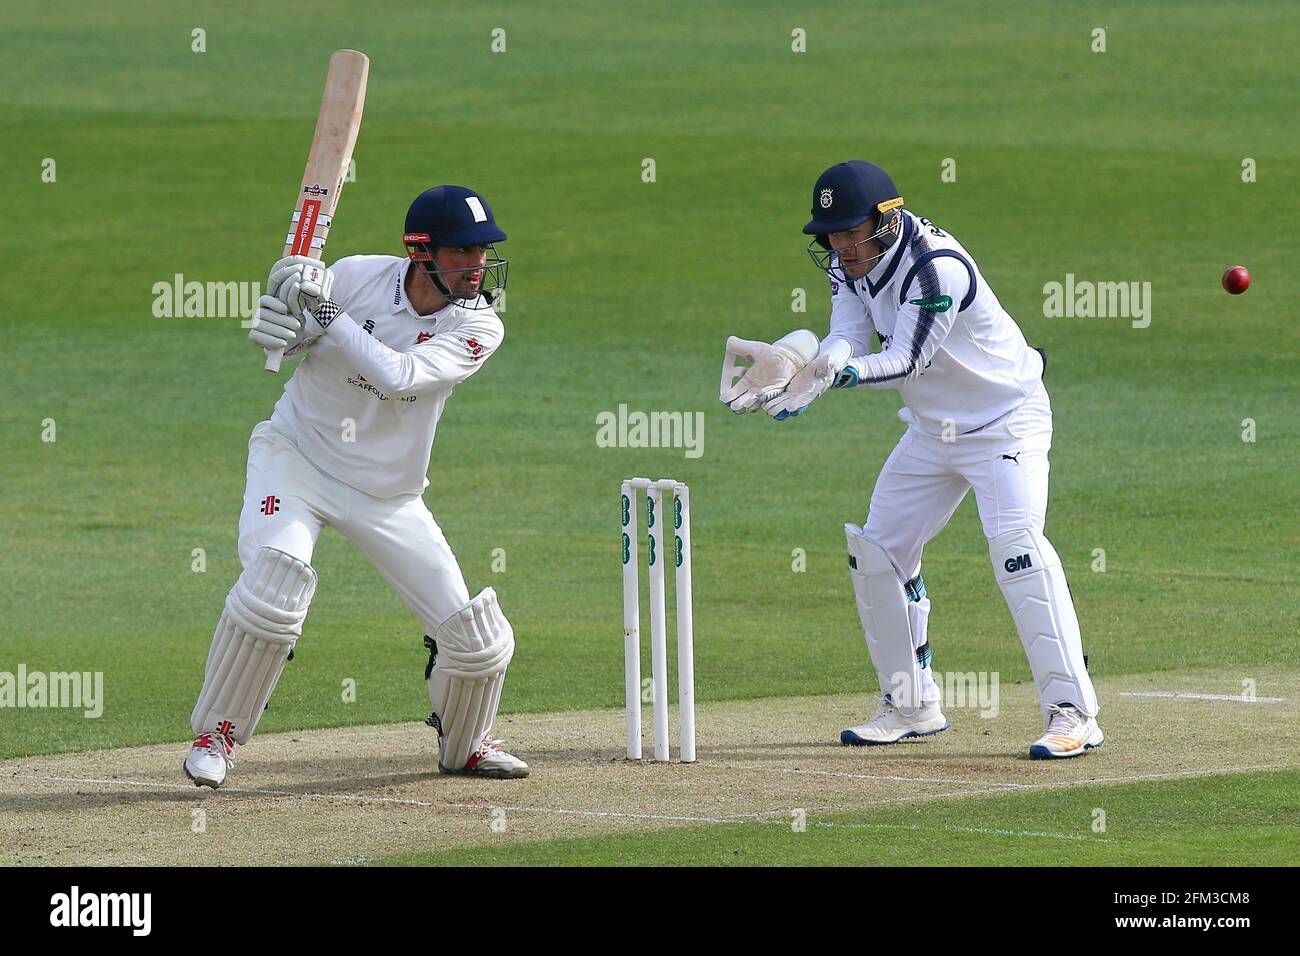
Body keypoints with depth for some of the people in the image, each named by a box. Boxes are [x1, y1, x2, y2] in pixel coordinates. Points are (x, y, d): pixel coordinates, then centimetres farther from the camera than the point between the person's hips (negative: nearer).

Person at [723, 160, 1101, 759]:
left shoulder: (937, 268, -29)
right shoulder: (847, 263, -5)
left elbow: (908, 359, -32)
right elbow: (848, 339, -15)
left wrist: (840, 373, -47)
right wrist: (797, 360, -35)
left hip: (1006, 422, -9)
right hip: (932, 430, 9)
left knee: (1016, 542, -25)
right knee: (877, 554, 6)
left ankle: (1072, 714, -27)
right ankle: (912, 707, 20)